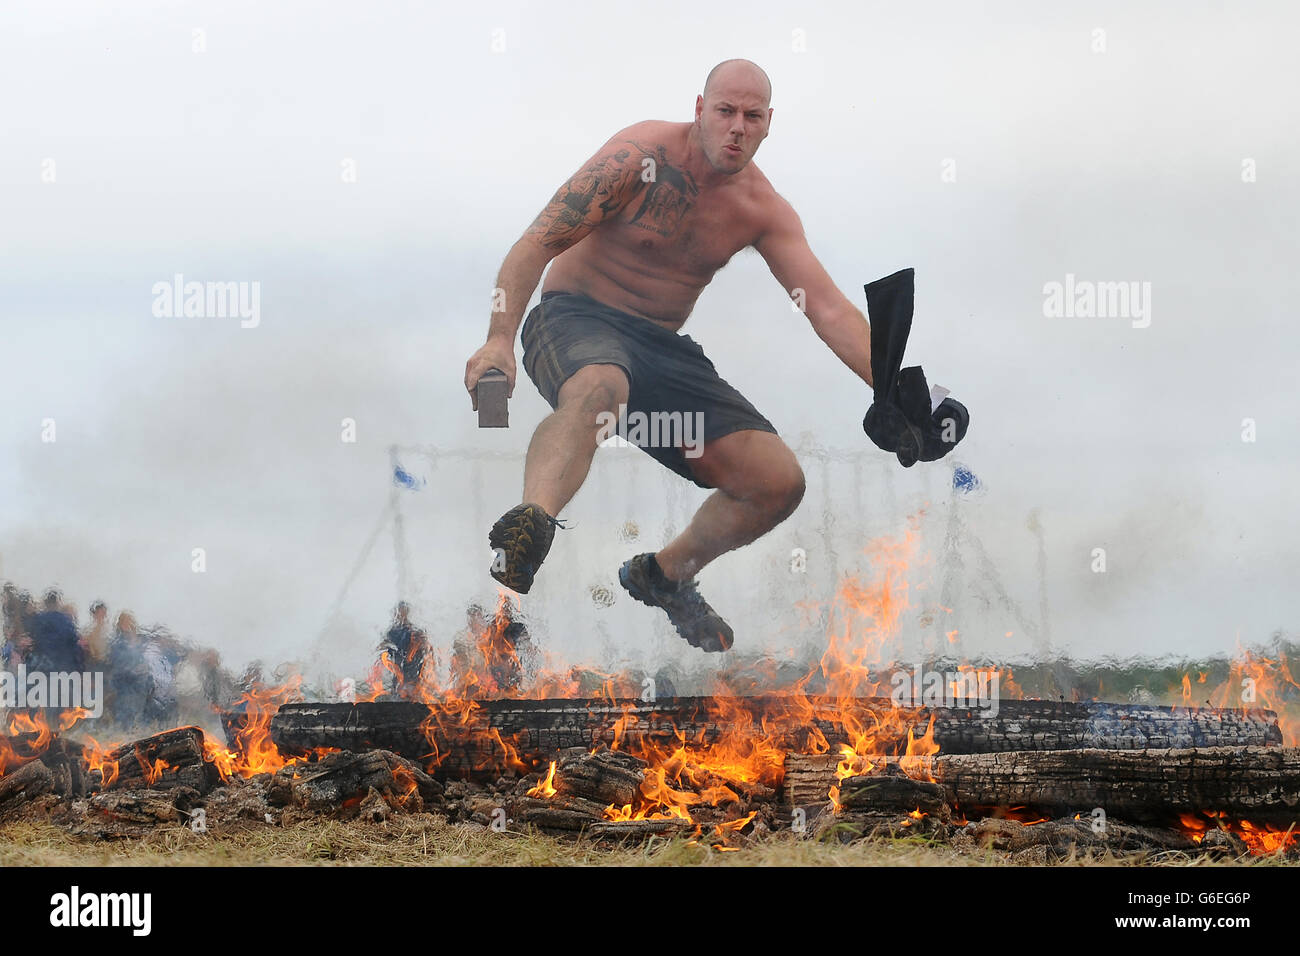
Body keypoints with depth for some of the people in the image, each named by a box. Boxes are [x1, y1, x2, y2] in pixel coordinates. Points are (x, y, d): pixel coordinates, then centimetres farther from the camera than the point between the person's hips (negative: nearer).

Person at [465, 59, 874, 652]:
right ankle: (530, 524, -65)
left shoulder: (763, 212, 1)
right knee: (598, 389, -43)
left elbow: (831, 313, -3)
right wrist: (500, 340, -28)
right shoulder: (642, 153, -13)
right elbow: (538, 243, -15)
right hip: (577, 319, -5)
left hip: (663, 348, 6)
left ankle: (666, 574, 18)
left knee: (779, 481, -6)